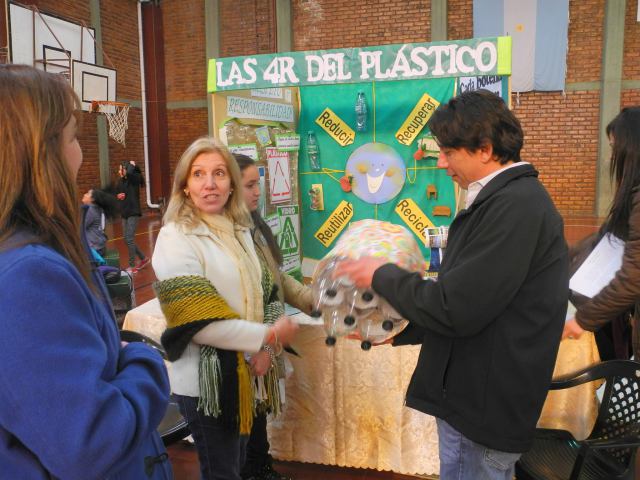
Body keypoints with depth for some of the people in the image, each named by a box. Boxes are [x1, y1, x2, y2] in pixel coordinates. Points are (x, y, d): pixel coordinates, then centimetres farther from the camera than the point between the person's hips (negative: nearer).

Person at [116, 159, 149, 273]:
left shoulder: (135, 178, -11)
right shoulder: (120, 181, 8)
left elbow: (129, 173, -34)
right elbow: (116, 192, 23)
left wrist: (132, 165, -16)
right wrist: (118, 196, 1)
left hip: (133, 213, -8)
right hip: (124, 213, 8)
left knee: (129, 239, -10)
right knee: (127, 240, 11)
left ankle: (132, 266, 0)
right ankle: (143, 259, 28)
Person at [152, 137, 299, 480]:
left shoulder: (239, 231, 7)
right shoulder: (176, 239, -15)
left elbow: (264, 292, 9)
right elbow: (199, 323, -22)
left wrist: (265, 352, -8)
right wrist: (268, 337, -16)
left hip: (246, 373, 7)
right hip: (206, 382, -7)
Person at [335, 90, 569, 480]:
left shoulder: (515, 205, -23)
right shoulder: (503, 199, 10)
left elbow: (456, 309, -26)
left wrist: (382, 276, -11)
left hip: (483, 409, -9)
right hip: (471, 399, 9)